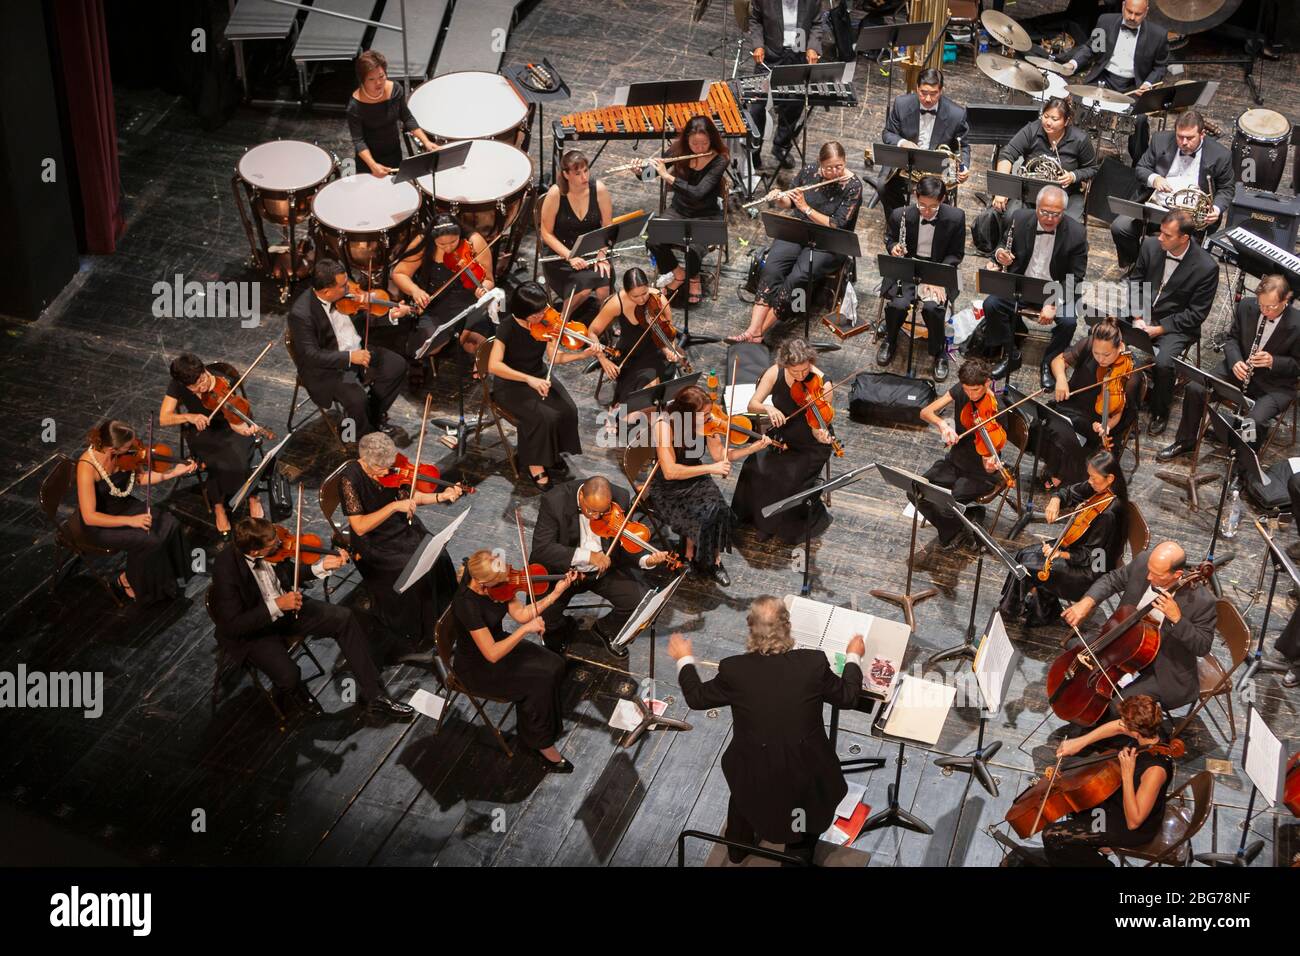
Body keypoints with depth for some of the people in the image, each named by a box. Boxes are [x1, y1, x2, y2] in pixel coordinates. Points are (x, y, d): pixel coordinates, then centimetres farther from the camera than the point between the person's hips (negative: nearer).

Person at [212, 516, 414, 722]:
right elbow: (233, 625, -27)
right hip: (251, 631, -6)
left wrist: (323, 566, -11)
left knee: (345, 618, -10)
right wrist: (276, 606, -32)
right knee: (289, 676, -29)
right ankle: (293, 692, 12)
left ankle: (375, 698, -5)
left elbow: (290, 574, 6)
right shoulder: (226, 568, -29)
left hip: (286, 608, 6)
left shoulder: (272, 547, -13)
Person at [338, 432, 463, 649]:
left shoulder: (388, 469, -8)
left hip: (402, 528, 6)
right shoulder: (350, 478, -23)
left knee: (438, 559, -16)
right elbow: (359, 527, -26)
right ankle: (419, 634, -3)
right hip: (373, 544, -5)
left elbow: (409, 495, 3)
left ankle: (442, 618, 5)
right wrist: (394, 506, -32)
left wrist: (441, 496, -13)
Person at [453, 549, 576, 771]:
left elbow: (520, 614, -4)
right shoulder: (467, 604, -34)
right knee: (539, 682, -19)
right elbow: (492, 654, -32)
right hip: (477, 667, -8)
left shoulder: (494, 585, -12)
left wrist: (556, 593, -11)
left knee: (554, 666, -6)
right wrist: (526, 629, -33)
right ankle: (542, 744, 1)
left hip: (497, 641, 8)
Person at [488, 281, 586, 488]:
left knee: (568, 410, -19)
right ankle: (535, 464, -9)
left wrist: (583, 355, -22)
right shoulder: (508, 329, -22)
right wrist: (529, 379, -40)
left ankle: (553, 453, 4)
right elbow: (494, 365, -32)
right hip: (511, 385, -5)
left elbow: (554, 357, -6)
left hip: (539, 378, 5)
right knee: (545, 416, -28)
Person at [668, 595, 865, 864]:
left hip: (754, 775, 1)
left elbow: (697, 698, -1)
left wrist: (684, 659, 16)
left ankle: (739, 848, 54)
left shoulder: (734, 669, -20)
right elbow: (847, 696, -2)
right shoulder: (813, 663, -20)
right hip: (804, 772, -1)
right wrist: (853, 657, 16)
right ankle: (800, 852, 46)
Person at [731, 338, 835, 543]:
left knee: (789, 480, -21)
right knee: (755, 468, -14)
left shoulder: (822, 385, -22)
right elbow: (752, 405, -12)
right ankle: (761, 520, 11)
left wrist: (822, 435, -44)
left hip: (810, 447, -4)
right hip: (781, 438, 4)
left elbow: (816, 428, -21)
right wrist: (768, 408, -34)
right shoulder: (775, 373, -13)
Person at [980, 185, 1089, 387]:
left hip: (1056, 291, -2)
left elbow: (1075, 279, -11)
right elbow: (1006, 250, 8)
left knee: (1068, 321, -30)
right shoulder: (1019, 219, -6)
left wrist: (1054, 304, -25)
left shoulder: (1076, 233, -13)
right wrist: (999, 255, -19)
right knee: (991, 305, -23)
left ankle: (1048, 363, -1)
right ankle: (1011, 355, -2)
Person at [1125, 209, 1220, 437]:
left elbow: (1196, 313, -12)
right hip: (1144, 314, 4)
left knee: (1163, 363, -28)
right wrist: (1138, 316, -6)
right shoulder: (1151, 246, -5)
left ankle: (1159, 411, 0)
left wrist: (1160, 328, -17)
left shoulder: (1206, 267, -17)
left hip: (1176, 326, -4)